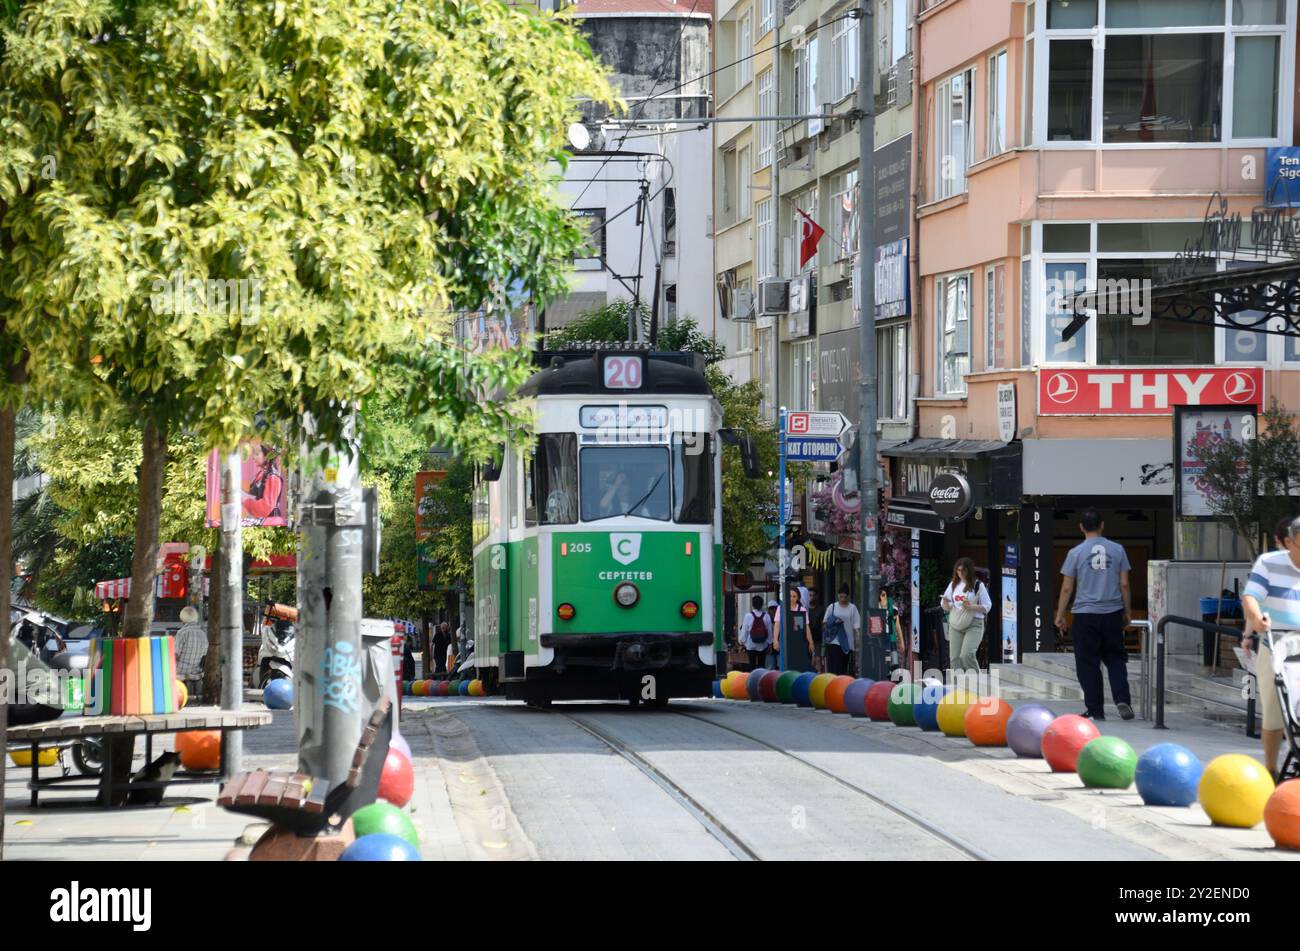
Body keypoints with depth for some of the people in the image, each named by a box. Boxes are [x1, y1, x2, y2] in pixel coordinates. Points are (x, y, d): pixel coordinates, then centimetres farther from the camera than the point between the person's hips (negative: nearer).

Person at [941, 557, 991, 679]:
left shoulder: (978, 586, -3)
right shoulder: (953, 585, 11)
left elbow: (987, 606, -4)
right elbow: (946, 607, 15)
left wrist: (970, 607, -18)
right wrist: (946, 603, -9)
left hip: (974, 624, -5)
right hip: (955, 625, 5)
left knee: (967, 655, -20)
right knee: (955, 658, 0)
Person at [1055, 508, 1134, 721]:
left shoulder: (1076, 553, -4)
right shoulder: (1117, 550, 1)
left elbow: (1067, 588, -2)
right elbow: (1124, 584, 4)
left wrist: (1060, 615, 7)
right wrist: (1127, 611, 15)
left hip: (1085, 615, -2)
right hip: (1113, 614, 2)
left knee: (1088, 664, 4)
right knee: (1116, 659, 12)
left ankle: (1096, 710, 5)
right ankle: (1122, 700, -6)